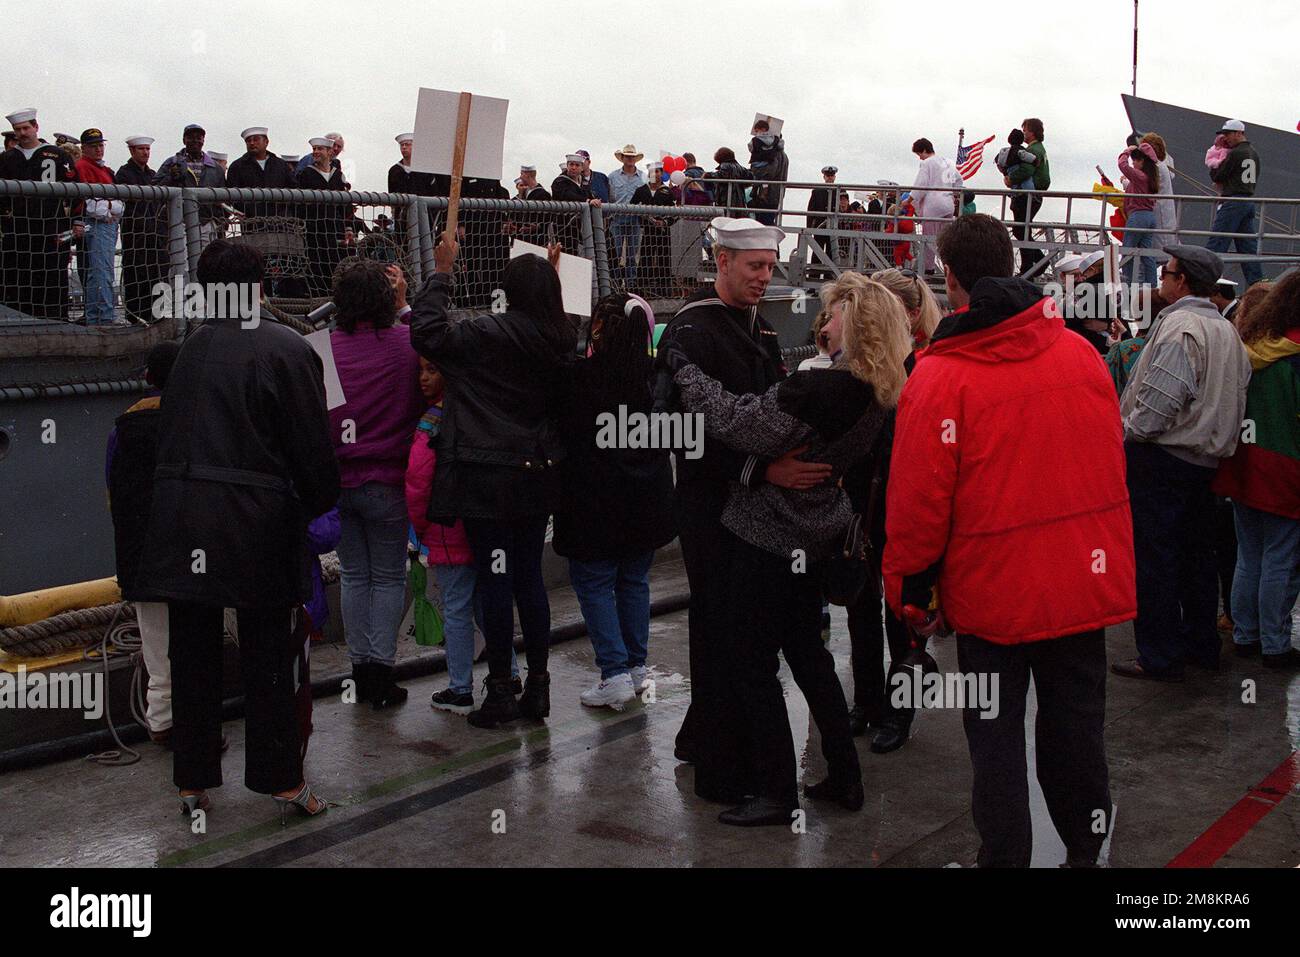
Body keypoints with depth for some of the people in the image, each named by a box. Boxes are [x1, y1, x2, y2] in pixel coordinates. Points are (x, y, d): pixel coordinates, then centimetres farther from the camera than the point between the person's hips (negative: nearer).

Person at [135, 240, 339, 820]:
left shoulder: (186, 346, 4)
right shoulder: (288, 349, -7)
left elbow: (168, 437, 6)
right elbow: (313, 446, -5)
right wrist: (318, 506, 9)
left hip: (180, 521, 3)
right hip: (254, 518, -3)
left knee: (192, 653, 12)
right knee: (266, 653, 8)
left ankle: (193, 782, 21)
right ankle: (280, 778, 15)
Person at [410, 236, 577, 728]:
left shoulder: (489, 333, -15)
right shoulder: (562, 340, 3)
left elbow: (427, 334, -13)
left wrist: (442, 273, -4)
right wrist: (551, 275, 28)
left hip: (490, 476, -6)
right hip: (539, 475, 6)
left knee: (495, 580, 0)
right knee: (530, 578, 13)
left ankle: (500, 692, 6)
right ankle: (537, 685, 19)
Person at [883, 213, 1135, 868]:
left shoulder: (939, 377, -15)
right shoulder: (1081, 354, -2)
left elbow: (918, 501, -13)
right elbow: (1109, 466, 8)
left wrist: (910, 590, 0)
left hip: (993, 590, -4)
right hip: (1085, 579, 4)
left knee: (995, 732, 11)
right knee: (1075, 721, 18)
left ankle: (1005, 855, 19)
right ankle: (1086, 846, 31)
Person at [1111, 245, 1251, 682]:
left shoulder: (1178, 326, -17)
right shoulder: (1227, 331, 13)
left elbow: (1163, 397, -24)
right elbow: (1238, 392, 16)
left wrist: (1132, 434, -11)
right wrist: (1217, 439, 20)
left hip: (1162, 455, -9)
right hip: (1207, 457, 9)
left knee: (1153, 559, -2)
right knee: (1196, 555, 17)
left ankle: (1160, 657, 2)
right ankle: (1201, 645, 26)